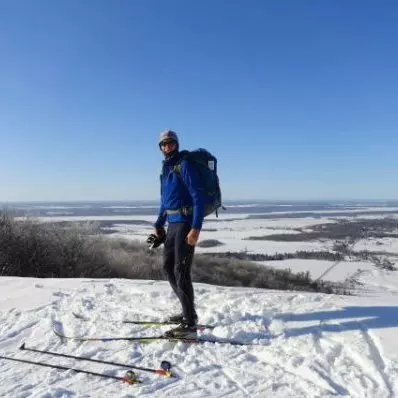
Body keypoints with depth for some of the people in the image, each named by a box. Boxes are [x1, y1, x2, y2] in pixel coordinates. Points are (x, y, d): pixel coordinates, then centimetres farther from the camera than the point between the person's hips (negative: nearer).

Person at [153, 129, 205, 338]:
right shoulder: (165, 169, 16)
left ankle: (189, 324, -4)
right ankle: (188, 311, 26)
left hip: (185, 223, -9)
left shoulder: (184, 166, -10)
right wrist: (158, 225, 22)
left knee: (181, 271, -11)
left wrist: (196, 228, -25)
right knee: (168, 267, 14)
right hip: (172, 223, 9)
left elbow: (198, 197, -17)